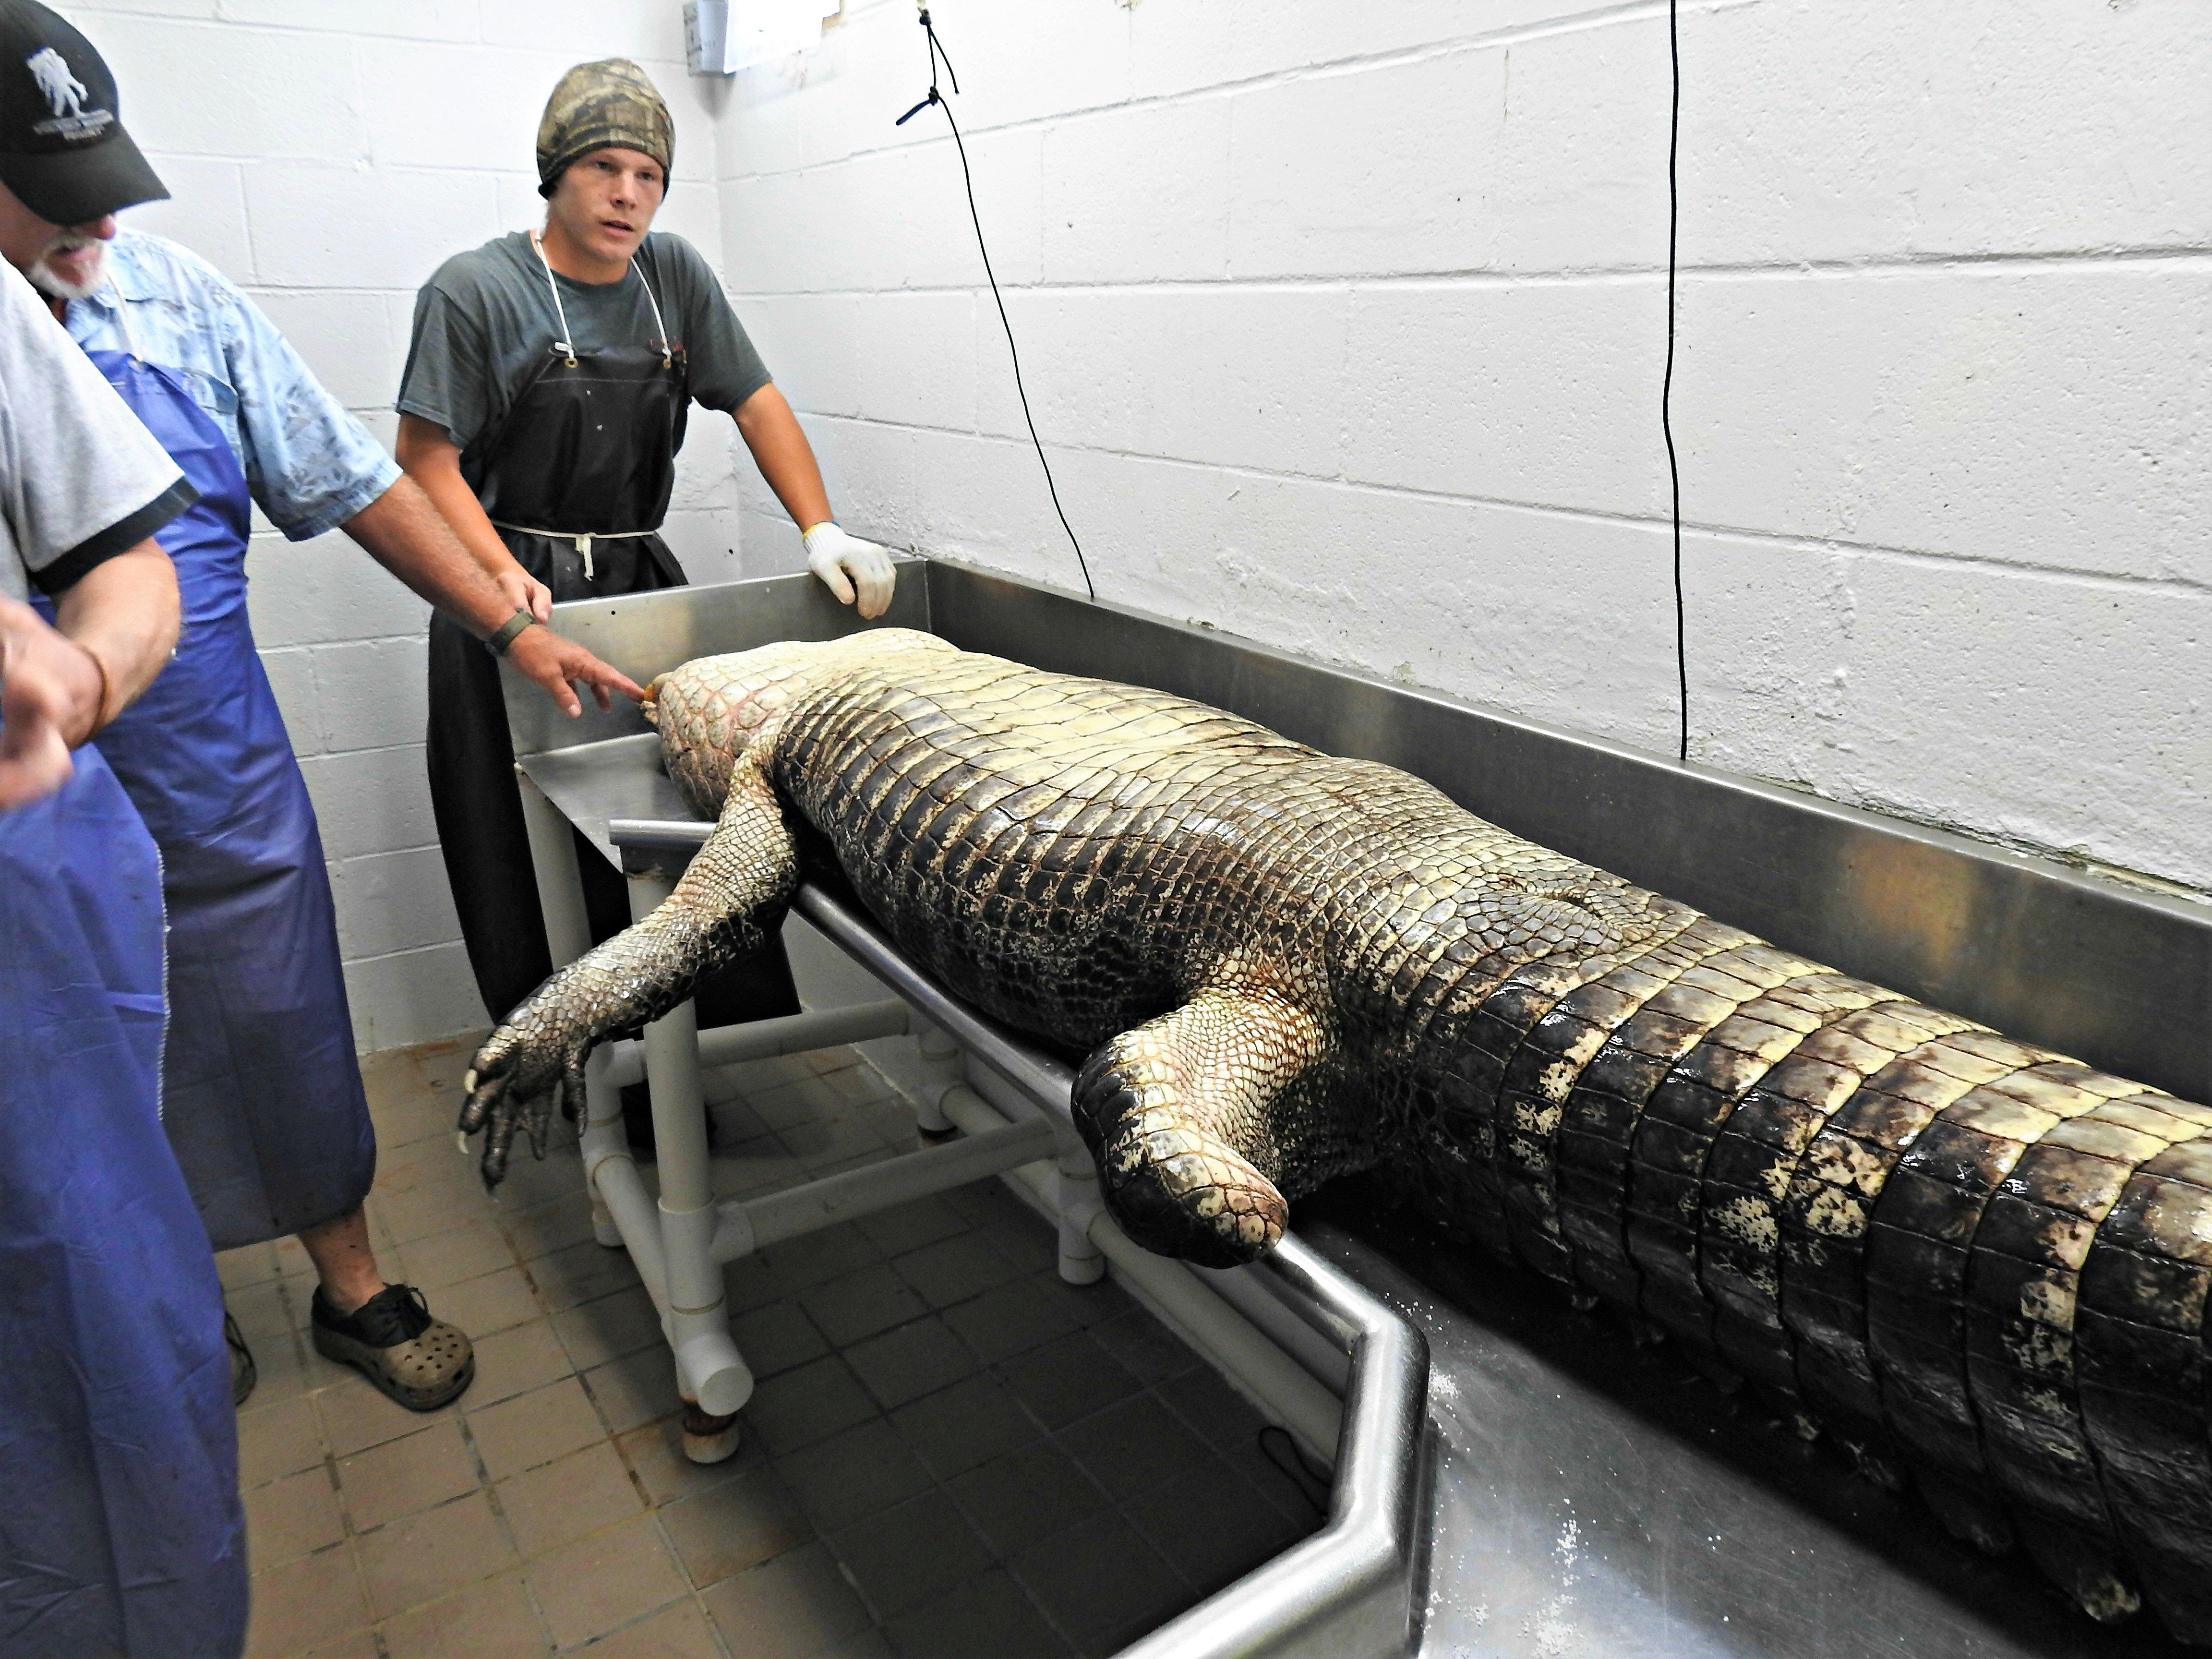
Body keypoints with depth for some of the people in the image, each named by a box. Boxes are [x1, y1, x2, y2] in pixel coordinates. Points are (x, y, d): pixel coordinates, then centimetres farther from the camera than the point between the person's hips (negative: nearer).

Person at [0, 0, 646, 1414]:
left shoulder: (173, 293, -2)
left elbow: (351, 485, 1)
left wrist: (512, 627, -2)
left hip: (215, 781, 2)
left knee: (287, 1036, 12)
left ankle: (353, 1289, 32)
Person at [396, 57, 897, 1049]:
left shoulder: (674, 276, 9)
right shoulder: (475, 290, -5)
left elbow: (756, 405, 9)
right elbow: (427, 464, -7)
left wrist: (823, 532, -5)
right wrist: (512, 589, -21)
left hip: (644, 587, 4)